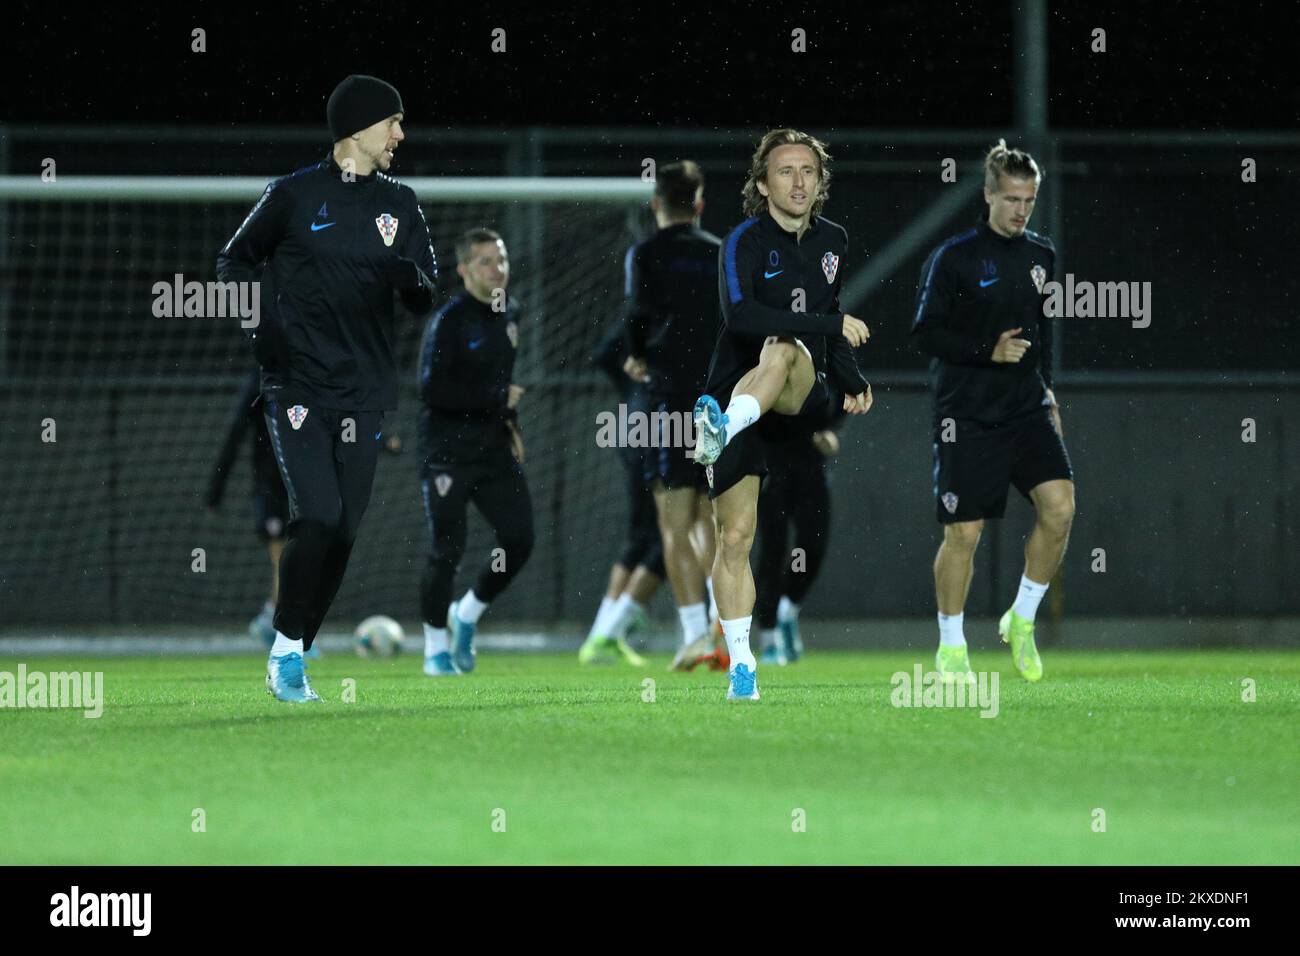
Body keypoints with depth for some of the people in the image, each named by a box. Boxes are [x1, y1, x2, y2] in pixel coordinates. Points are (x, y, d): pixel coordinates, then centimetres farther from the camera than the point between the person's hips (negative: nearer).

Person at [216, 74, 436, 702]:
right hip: (296, 385, -4)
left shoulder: (400, 205, 10)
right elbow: (234, 261, 11)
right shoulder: (294, 196, -1)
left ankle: (292, 657, 14)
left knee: (344, 533, 1)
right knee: (318, 516, -17)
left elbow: (427, 301, 11)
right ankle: (285, 646, -3)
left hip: (365, 392, 4)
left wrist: (412, 280, -13)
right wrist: (258, 325, -4)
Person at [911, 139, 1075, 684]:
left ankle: (1021, 622, 5)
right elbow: (925, 333, -9)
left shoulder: (1040, 255, 11)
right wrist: (989, 351, -17)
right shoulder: (955, 258, -8)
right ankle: (950, 648, 12)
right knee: (964, 532, -4)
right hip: (967, 414, -5)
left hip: (1026, 408, 5)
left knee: (1059, 506, -13)